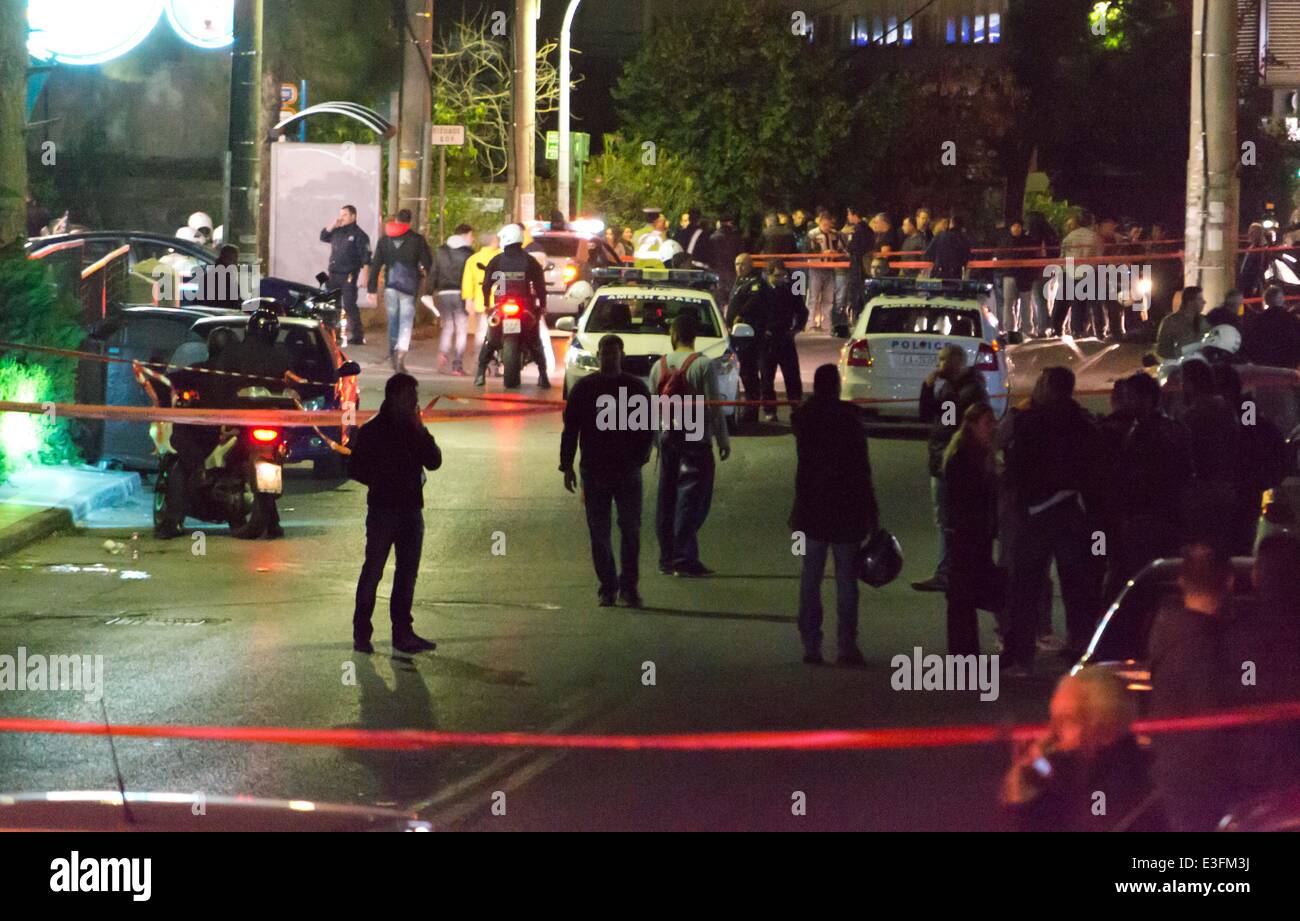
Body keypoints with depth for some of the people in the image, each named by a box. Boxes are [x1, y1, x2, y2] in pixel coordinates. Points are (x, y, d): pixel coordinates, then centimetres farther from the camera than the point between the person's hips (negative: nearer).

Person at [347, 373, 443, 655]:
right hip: (383, 508, -6)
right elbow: (355, 468, -2)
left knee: (408, 572, 7)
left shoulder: (414, 431, 12)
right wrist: (383, 482, -9)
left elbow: (434, 462, 3)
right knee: (373, 571, -4)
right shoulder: (372, 431, -3)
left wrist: (420, 431, -6)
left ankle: (403, 632, 12)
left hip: (411, 508, 6)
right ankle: (361, 633, 0)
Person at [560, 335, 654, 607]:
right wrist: (567, 466, 1)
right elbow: (570, 429, 6)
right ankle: (607, 587, 10)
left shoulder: (636, 388, 4)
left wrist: (638, 459, -5)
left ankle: (628, 586, 1)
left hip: (628, 472, -1)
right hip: (593, 471, 1)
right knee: (599, 532, 3)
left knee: (631, 530, -5)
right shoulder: (583, 388, 5)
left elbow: (648, 429, 7)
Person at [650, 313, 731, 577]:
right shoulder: (702, 365, -11)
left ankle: (667, 558, 15)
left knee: (667, 498, 12)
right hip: (696, 438, -5)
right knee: (692, 498, -3)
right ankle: (684, 558, -9)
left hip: (668, 437, 5)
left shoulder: (659, 365, 4)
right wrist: (723, 440, -4)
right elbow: (713, 407, -13)